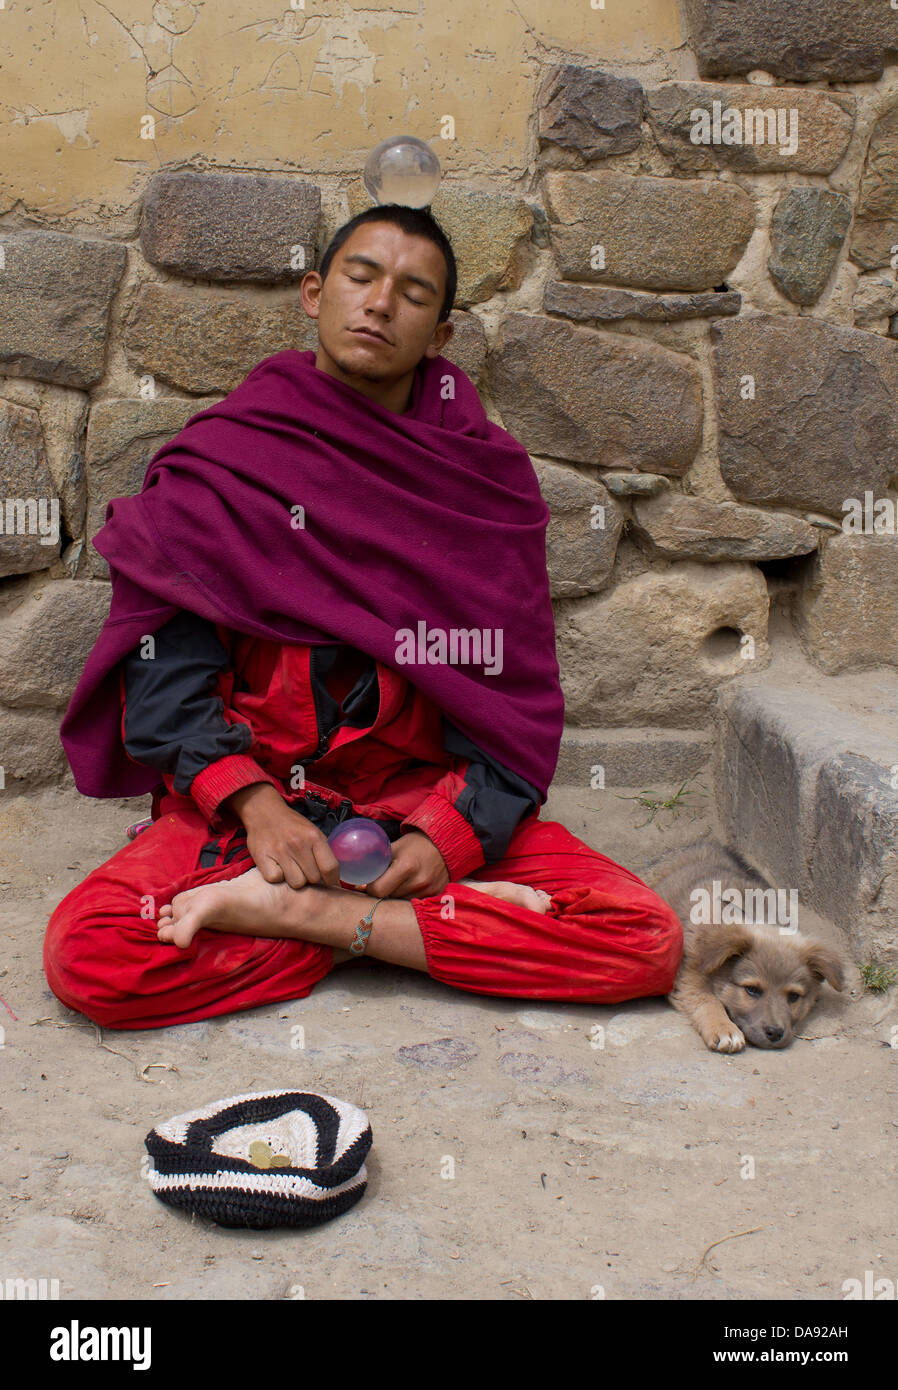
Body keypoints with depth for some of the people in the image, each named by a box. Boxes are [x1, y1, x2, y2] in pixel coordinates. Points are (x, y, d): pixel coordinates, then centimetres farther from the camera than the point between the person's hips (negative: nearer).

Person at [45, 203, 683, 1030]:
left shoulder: (486, 476, 5)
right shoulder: (220, 459, 3)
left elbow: (517, 685, 2)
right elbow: (164, 662, -2)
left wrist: (452, 833, -15)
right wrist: (253, 803, -18)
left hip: (430, 797, 1)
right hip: (251, 796, -1)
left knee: (645, 939, -20)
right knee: (88, 956, -27)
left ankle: (301, 912, -16)